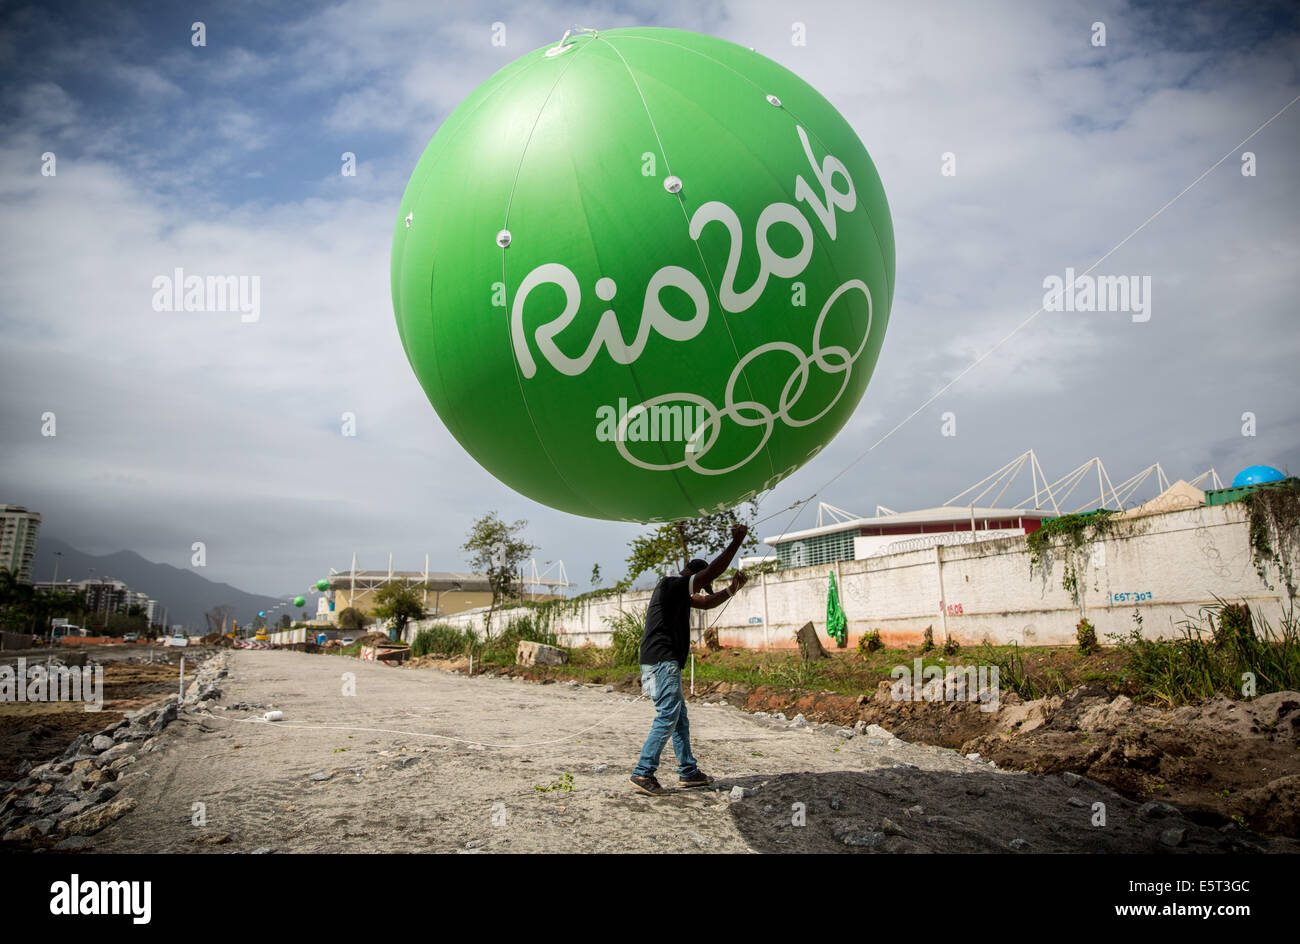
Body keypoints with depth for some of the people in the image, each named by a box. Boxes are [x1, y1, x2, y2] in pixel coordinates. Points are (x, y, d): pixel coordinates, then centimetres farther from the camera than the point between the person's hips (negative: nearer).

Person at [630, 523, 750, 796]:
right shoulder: (672, 584, -10)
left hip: (665, 661, 11)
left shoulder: (678, 591, 21)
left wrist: (731, 590, 13)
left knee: (679, 718, 14)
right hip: (662, 659, -11)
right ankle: (643, 773, -11)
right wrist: (736, 542, -6)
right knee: (667, 717, -12)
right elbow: (713, 571, -13)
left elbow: (705, 602, 28)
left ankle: (688, 771, 21)